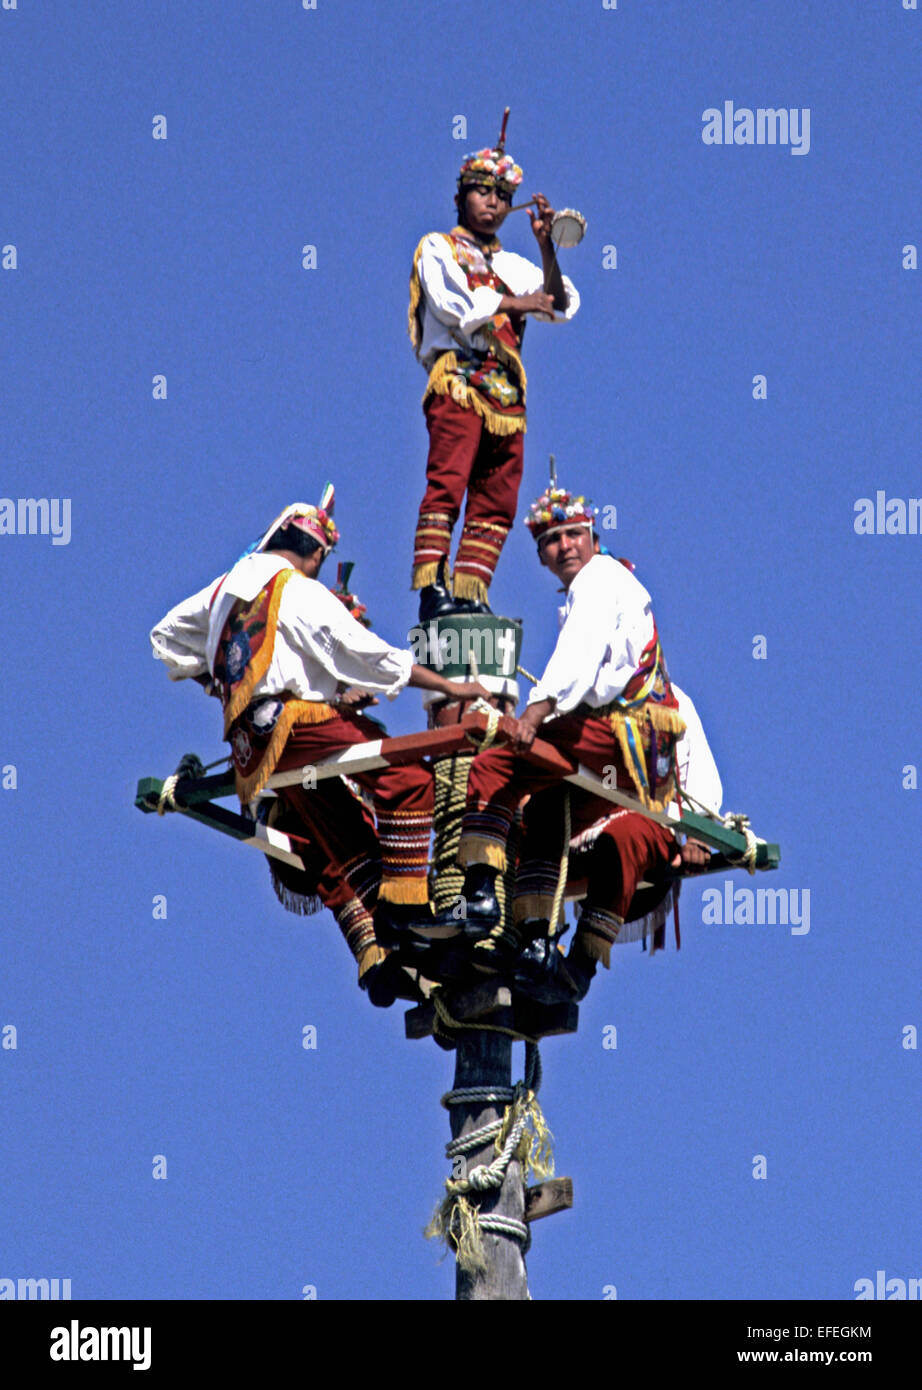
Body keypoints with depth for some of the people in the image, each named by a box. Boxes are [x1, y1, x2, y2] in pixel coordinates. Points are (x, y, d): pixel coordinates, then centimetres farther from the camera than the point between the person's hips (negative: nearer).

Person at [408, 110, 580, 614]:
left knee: (496, 499, -2)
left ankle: (470, 594, -2)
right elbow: (455, 302, -5)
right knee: (447, 482, -19)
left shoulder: (513, 266, 26)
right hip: (458, 378, -6)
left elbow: (562, 307, 13)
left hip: (506, 391, 6)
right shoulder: (438, 249, 14)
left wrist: (547, 248, 3)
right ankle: (431, 587, -25)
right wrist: (516, 304, -2)